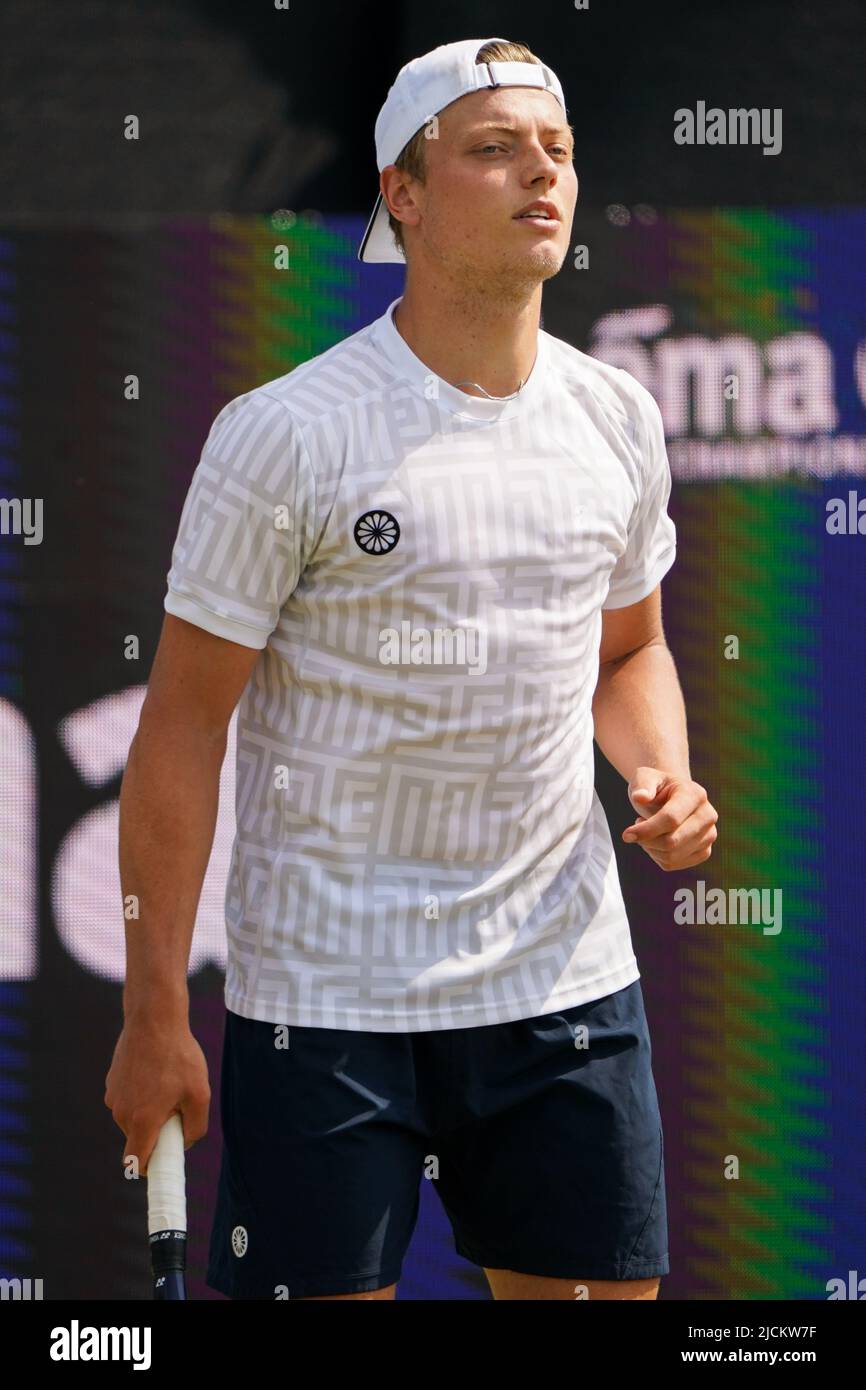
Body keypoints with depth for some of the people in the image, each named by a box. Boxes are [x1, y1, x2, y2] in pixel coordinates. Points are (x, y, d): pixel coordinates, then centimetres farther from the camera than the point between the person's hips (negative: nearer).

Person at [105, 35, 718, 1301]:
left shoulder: (617, 420, 7)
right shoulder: (287, 433, -10)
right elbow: (183, 723, -7)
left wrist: (664, 777, -1)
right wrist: (154, 1016, -9)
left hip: (568, 995, 5)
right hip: (323, 998, -5)